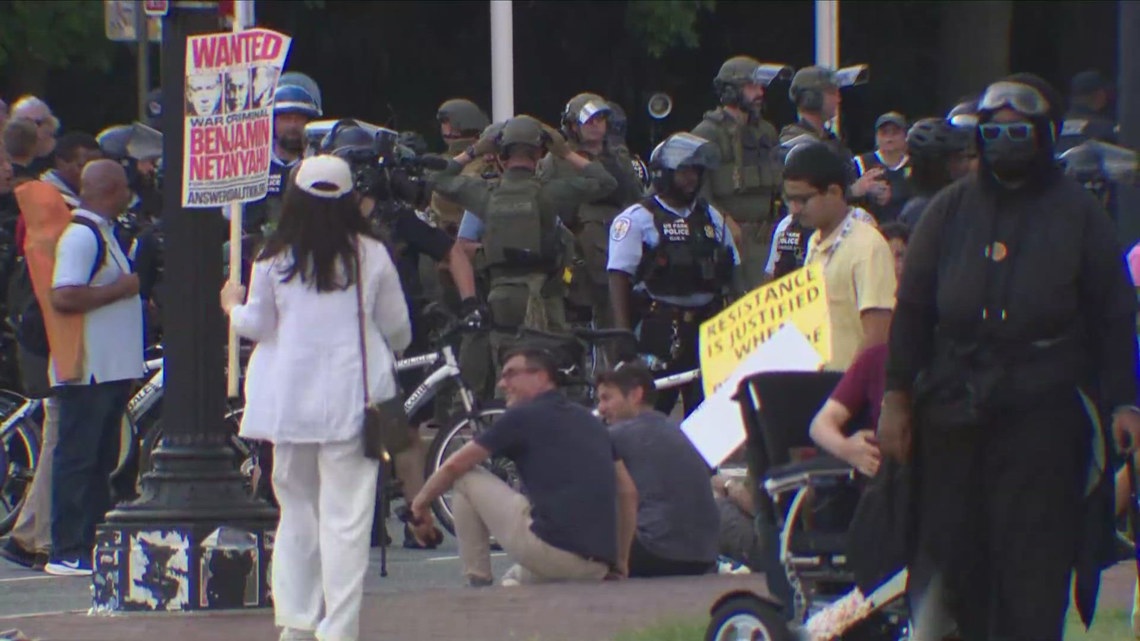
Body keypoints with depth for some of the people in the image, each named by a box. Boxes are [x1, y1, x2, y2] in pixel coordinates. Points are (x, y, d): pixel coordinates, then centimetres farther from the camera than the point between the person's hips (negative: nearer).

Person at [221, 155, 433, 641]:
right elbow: (397, 329, 5)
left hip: (289, 401, 2)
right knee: (346, 515, -2)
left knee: (296, 509, 14)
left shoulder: (275, 259, -3)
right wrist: (385, 351, 28)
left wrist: (233, 306, 25)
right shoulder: (370, 256, -3)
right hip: (351, 399, -2)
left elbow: (256, 325, 3)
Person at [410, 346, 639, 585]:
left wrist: (422, 500, 23)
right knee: (514, 578, 41)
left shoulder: (522, 417, 0)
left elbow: (454, 467, 4)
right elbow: (628, 492, 18)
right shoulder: (589, 421, 18)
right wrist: (620, 562, 24)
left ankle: (478, 583, 12)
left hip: (552, 550, -9)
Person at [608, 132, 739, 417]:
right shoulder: (637, 219, -2)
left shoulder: (711, 218, 17)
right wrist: (623, 333, -15)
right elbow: (619, 277, -7)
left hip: (707, 326, 6)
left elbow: (730, 275, 20)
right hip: (659, 327, -6)